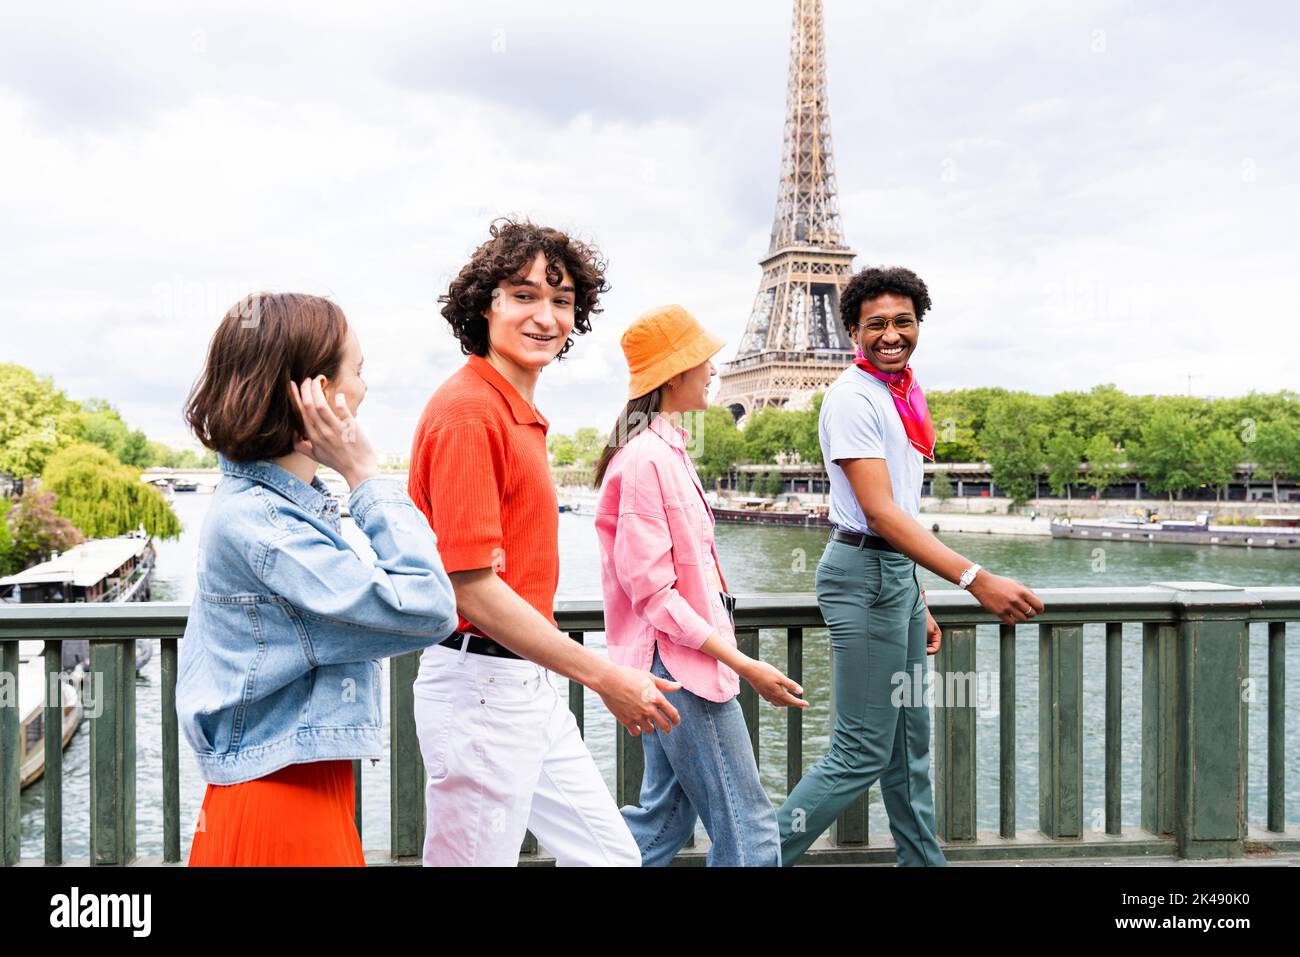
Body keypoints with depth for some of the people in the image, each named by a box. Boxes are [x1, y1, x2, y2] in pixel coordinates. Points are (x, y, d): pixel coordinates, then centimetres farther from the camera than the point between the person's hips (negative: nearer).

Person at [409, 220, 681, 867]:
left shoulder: (522, 415, 12)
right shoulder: (466, 411, -18)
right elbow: (474, 588, -22)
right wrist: (604, 678, -19)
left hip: (533, 686, 9)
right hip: (481, 688, -9)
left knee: (610, 854, 17)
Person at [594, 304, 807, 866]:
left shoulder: (665, 449, 12)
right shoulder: (648, 458, -18)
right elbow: (653, 592, -20)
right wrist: (744, 665, -20)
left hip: (672, 665, 10)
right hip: (681, 665, -10)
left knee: (665, 819, 18)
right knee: (748, 829, -1)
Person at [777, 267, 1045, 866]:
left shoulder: (903, 395, 14)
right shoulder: (852, 398, -15)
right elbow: (879, 511, -24)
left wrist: (919, 605, 17)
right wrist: (975, 580, -31)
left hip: (900, 570, 9)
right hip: (865, 574, -9)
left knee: (910, 741, 16)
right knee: (864, 751, -6)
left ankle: (922, 859, 28)